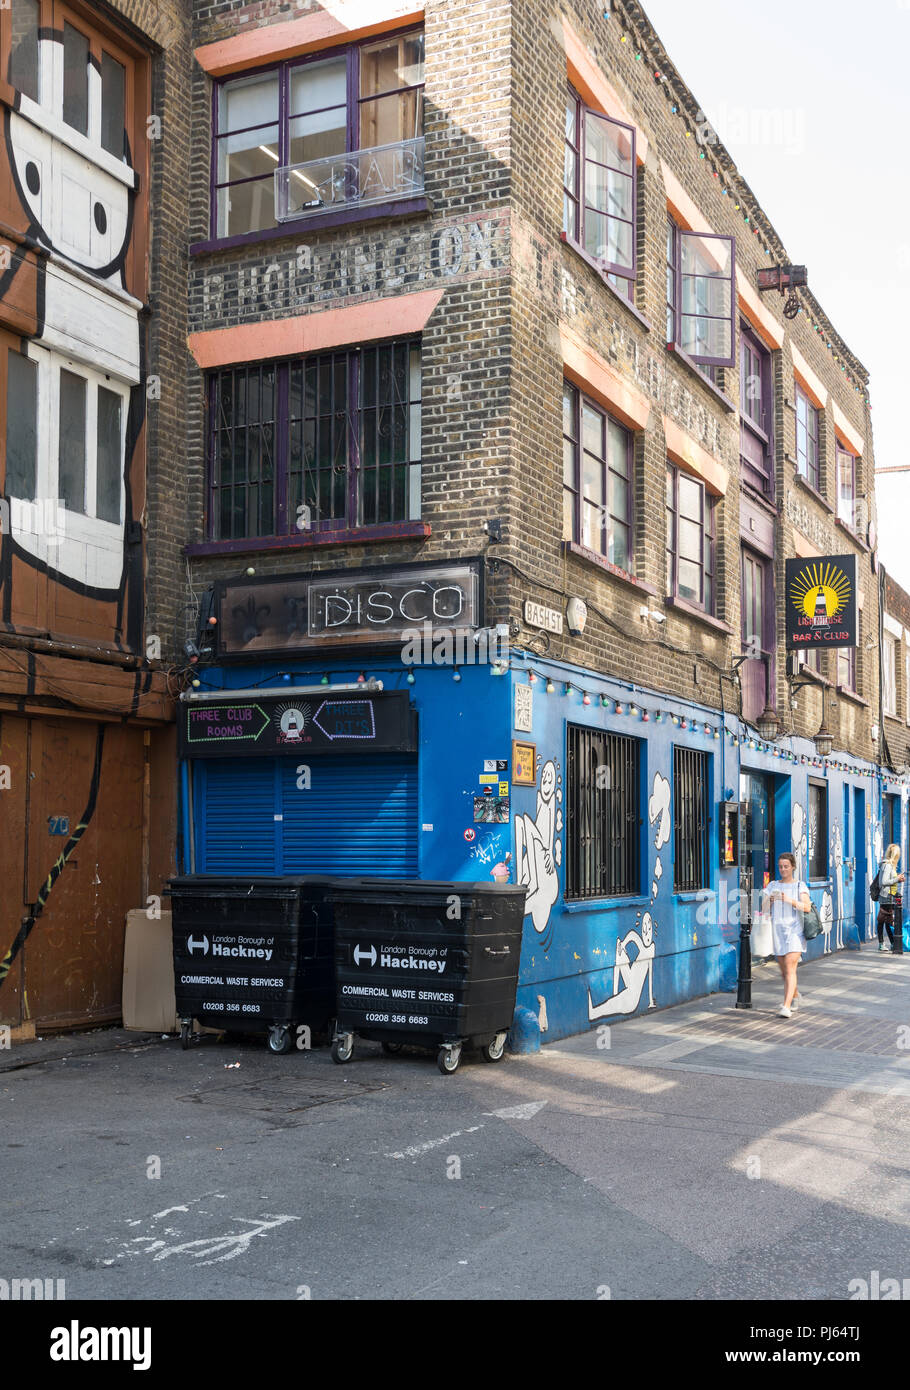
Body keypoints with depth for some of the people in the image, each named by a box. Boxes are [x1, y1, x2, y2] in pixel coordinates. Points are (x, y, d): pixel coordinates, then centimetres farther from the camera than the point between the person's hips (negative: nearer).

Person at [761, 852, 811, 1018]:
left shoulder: (800, 886, 0)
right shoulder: (773, 885, 10)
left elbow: (807, 907, -14)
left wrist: (791, 901, -30)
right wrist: (769, 901, -18)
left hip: (795, 931, -4)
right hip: (778, 931, 4)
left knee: (790, 968, -15)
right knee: (784, 971, 13)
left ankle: (786, 1007, -21)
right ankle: (795, 996, 40)